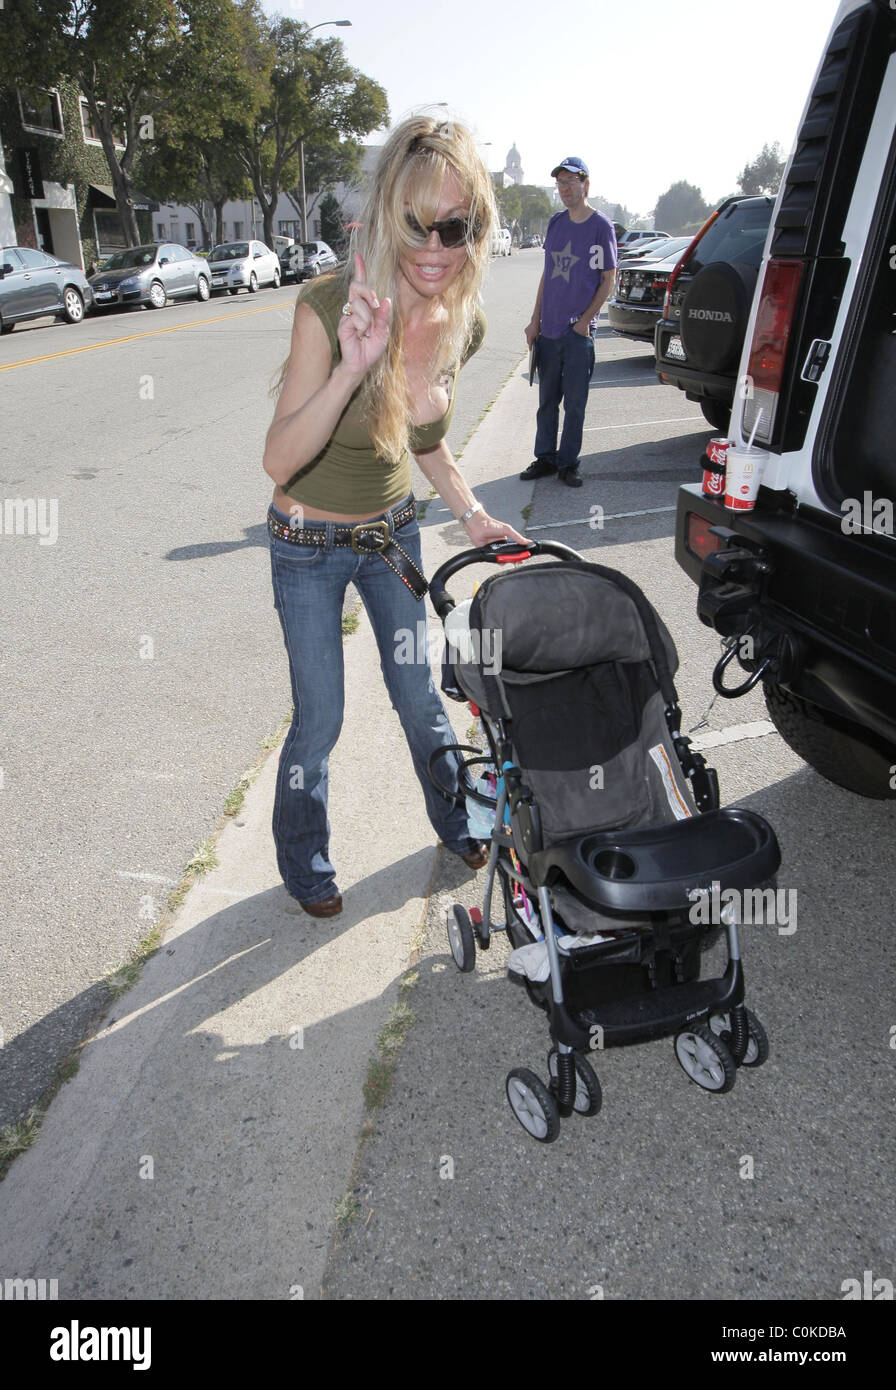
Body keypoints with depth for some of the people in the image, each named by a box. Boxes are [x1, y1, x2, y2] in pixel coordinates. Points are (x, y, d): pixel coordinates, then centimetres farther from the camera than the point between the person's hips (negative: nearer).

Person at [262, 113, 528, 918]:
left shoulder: (462, 323, -10)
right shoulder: (330, 308, -27)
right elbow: (279, 461, -32)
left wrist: (471, 512, -6)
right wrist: (351, 369, -45)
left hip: (393, 529, 4)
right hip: (310, 545, -4)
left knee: (419, 695, 16)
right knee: (320, 723, 5)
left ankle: (458, 822, 43)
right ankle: (304, 863, 33)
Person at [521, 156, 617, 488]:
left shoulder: (601, 225, -4)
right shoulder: (556, 222, 11)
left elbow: (608, 280, -4)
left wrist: (584, 321, -11)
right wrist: (535, 319, 9)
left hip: (579, 331, -5)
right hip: (548, 329, 5)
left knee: (574, 403, 1)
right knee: (547, 399, 11)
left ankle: (568, 463, 11)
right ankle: (545, 457, 21)